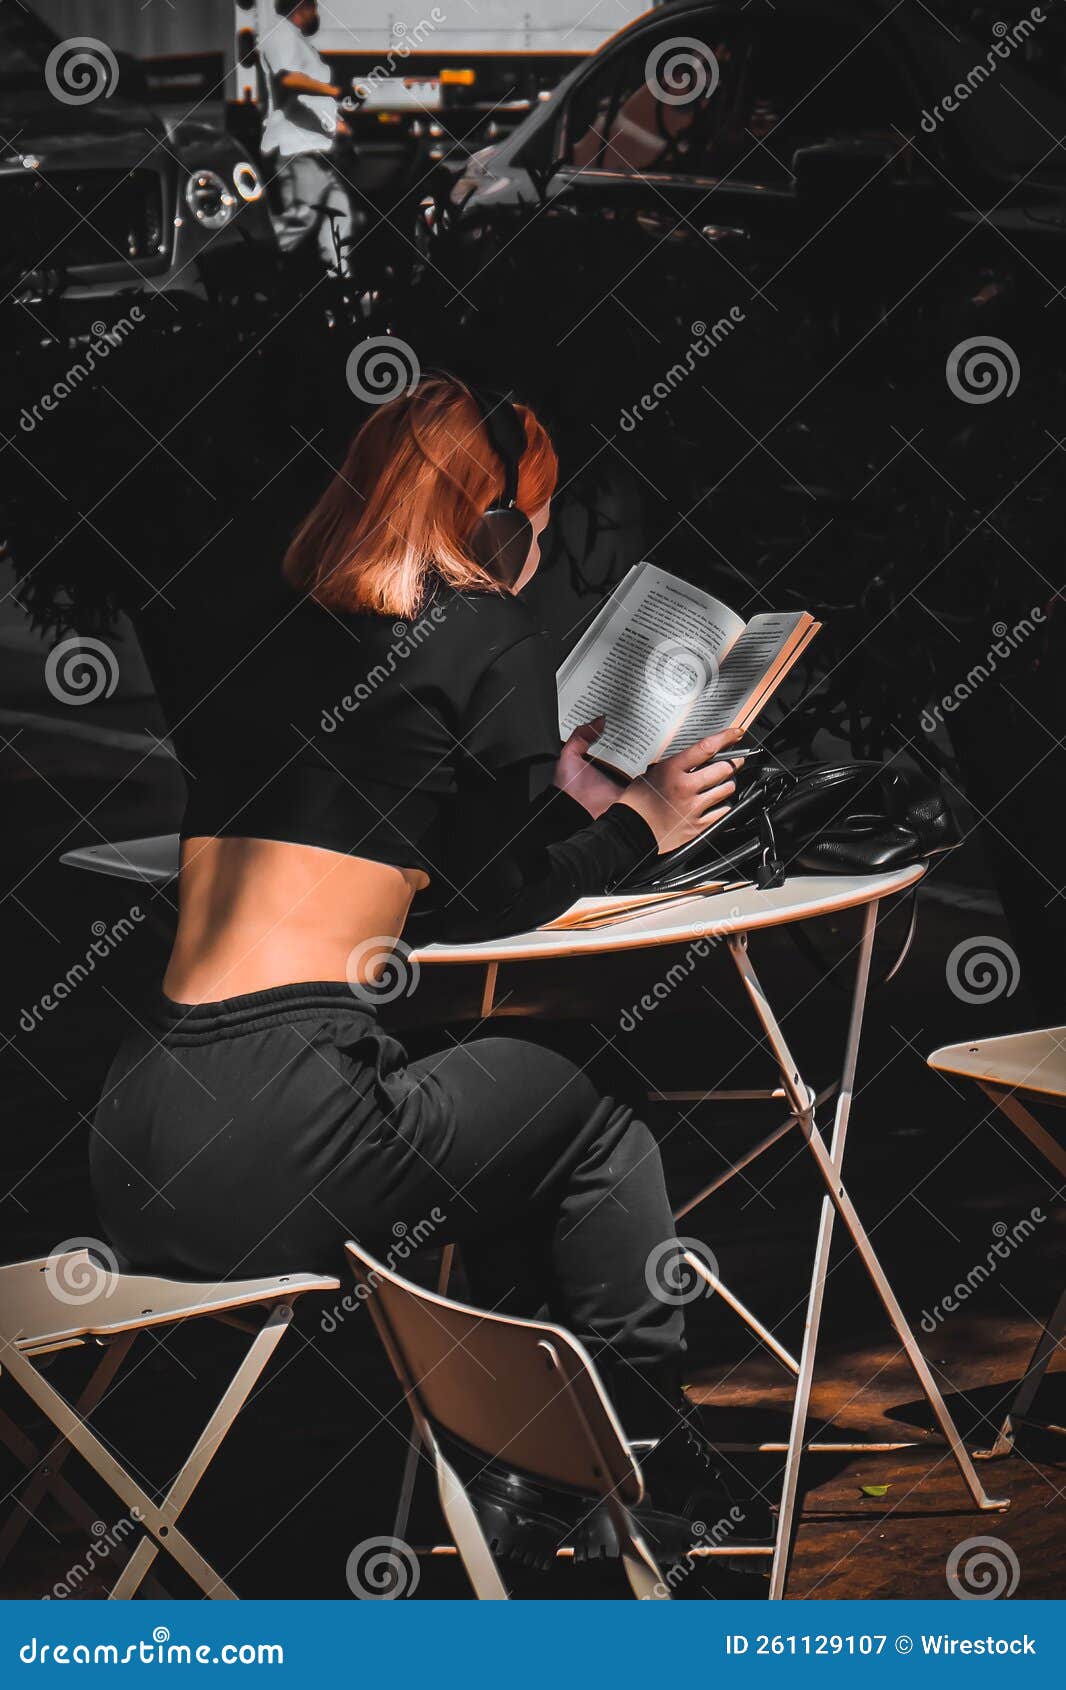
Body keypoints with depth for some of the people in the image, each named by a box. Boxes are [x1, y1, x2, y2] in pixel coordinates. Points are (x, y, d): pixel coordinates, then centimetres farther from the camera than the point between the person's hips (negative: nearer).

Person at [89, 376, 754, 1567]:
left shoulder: (279, 634, 20)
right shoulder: (490, 635, 0)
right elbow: (498, 898, 4)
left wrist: (558, 798, 36)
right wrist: (637, 824, 22)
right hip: (270, 1139, -7)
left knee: (502, 1117, 29)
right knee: (587, 1121, 18)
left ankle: (522, 1475, 29)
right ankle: (665, 1465, 28)